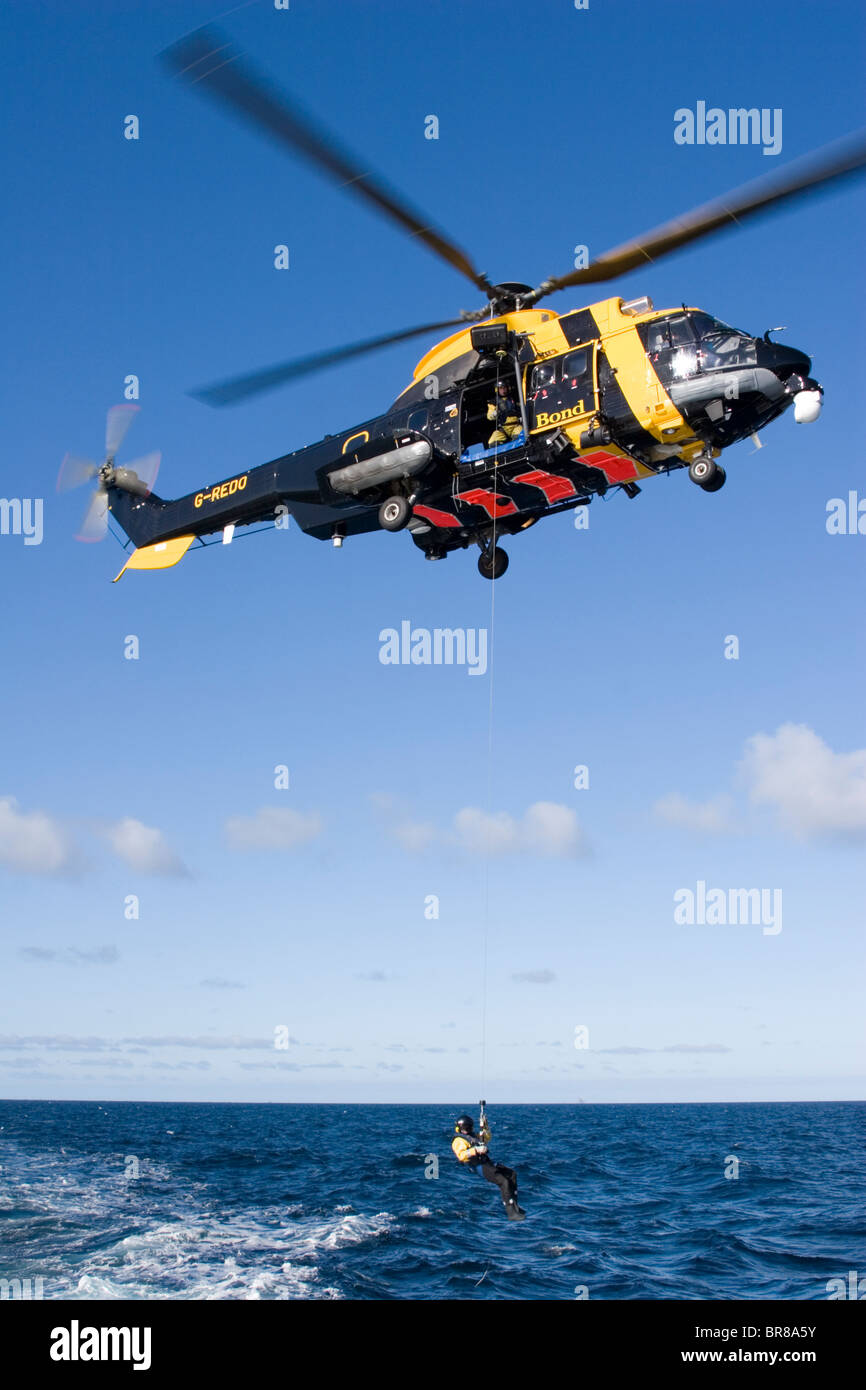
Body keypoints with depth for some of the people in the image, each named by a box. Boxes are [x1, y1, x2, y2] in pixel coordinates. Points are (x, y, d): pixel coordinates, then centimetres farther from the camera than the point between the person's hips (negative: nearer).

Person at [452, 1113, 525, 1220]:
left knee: (512, 1174, 13)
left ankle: (514, 1205, 16)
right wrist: (476, 1150, -35)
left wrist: (485, 1128, 17)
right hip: (479, 1166, -10)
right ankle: (511, 1213, -22)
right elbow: (461, 1155, -25)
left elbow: (487, 1137, 35)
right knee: (504, 1182, -22)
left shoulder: (473, 1136, 23)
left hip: (487, 1162, 10)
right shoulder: (458, 1141, -7)